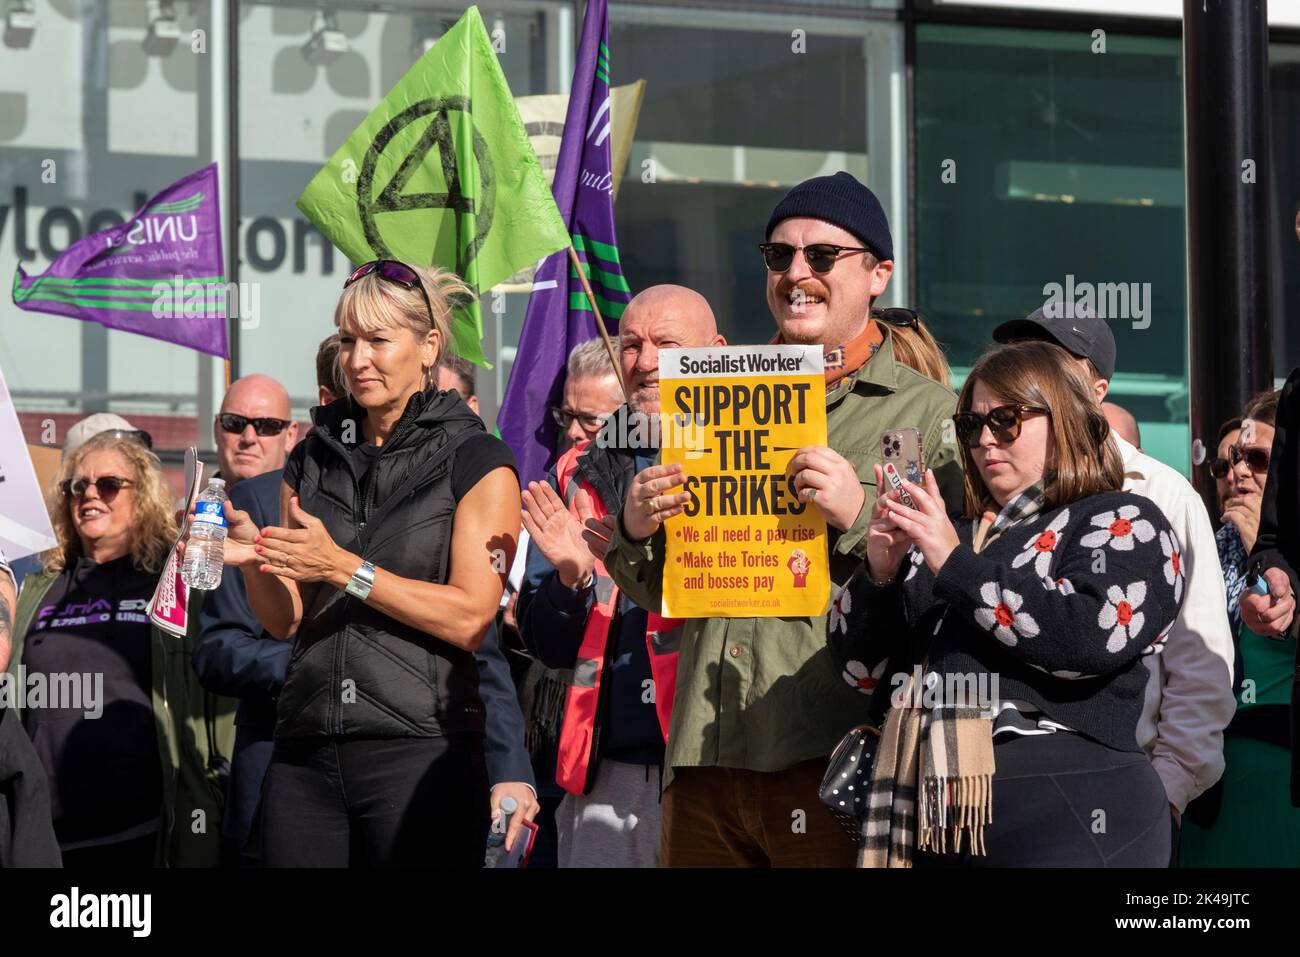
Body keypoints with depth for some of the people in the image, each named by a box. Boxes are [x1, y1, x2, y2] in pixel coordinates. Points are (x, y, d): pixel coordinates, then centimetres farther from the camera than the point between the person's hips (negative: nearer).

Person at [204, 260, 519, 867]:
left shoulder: (477, 463, 0)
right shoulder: (313, 460, 14)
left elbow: (470, 619, -10)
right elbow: (285, 620, 15)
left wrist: (344, 568, -15)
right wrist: (251, 557, -6)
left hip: (420, 747, -4)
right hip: (306, 749, 4)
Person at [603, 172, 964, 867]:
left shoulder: (927, 412, 3)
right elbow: (658, 597, 23)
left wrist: (860, 516, -18)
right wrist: (634, 531, 2)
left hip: (832, 759, -5)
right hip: (702, 755, 5)